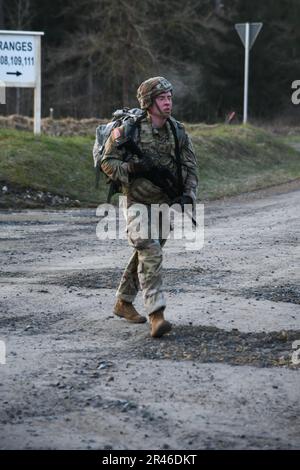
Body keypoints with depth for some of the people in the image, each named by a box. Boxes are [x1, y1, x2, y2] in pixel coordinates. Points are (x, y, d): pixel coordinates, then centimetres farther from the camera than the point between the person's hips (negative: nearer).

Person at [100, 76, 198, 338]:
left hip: (165, 205, 6)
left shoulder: (178, 131, 0)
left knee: (145, 255, 16)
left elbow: (191, 167, 5)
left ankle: (123, 302, 35)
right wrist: (131, 168, -25)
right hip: (138, 203, -5)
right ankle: (156, 314, -26)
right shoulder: (128, 130, -14)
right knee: (151, 253, -20)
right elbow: (107, 162, -8)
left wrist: (188, 195, -9)